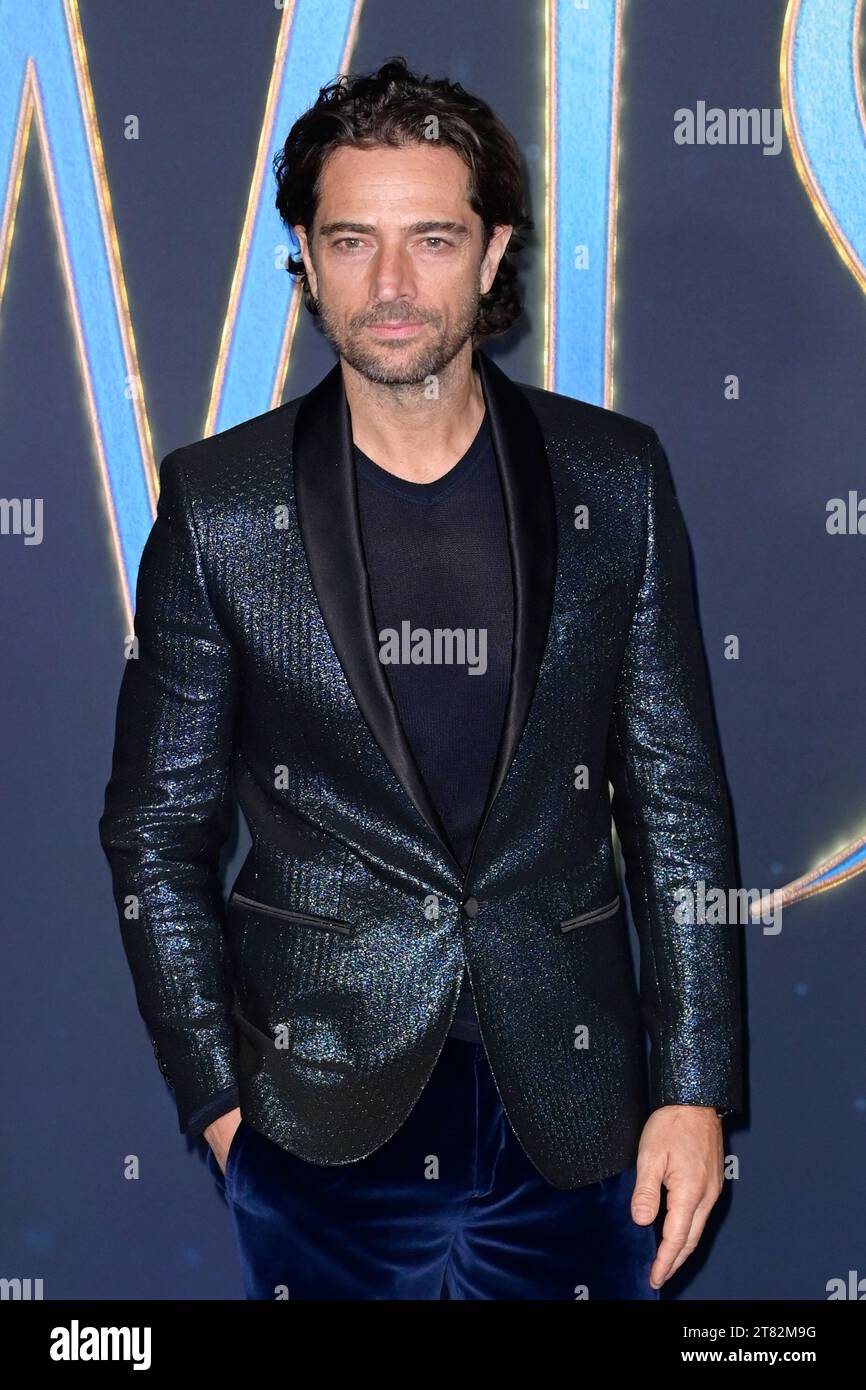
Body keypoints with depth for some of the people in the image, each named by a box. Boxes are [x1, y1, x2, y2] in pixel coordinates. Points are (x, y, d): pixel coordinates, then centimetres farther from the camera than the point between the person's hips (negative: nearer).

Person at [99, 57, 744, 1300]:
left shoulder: (614, 479, -2)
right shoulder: (218, 505, -5)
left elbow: (678, 801, 2)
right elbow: (156, 828, 1)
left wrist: (695, 1085, -1)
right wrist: (214, 1096, -1)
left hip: (574, 1116, 1)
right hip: (322, 1130, -1)